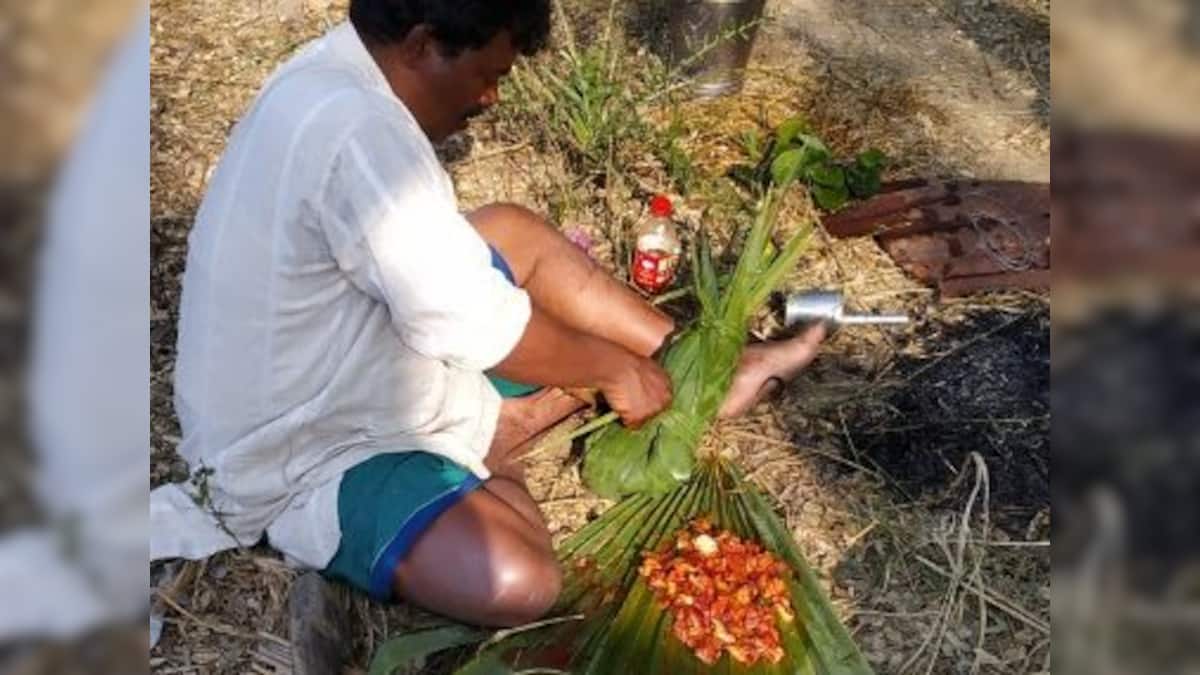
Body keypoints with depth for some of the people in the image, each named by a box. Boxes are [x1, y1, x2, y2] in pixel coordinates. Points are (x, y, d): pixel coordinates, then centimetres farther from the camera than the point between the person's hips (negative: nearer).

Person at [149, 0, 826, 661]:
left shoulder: (335, 75, 0)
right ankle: (488, 438, 1)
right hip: (303, 458, -10)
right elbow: (474, 323, -26)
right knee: (516, 583, -29)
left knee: (516, 232, 9)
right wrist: (615, 367, -11)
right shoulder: (353, 126, -32)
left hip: (348, 372, 10)